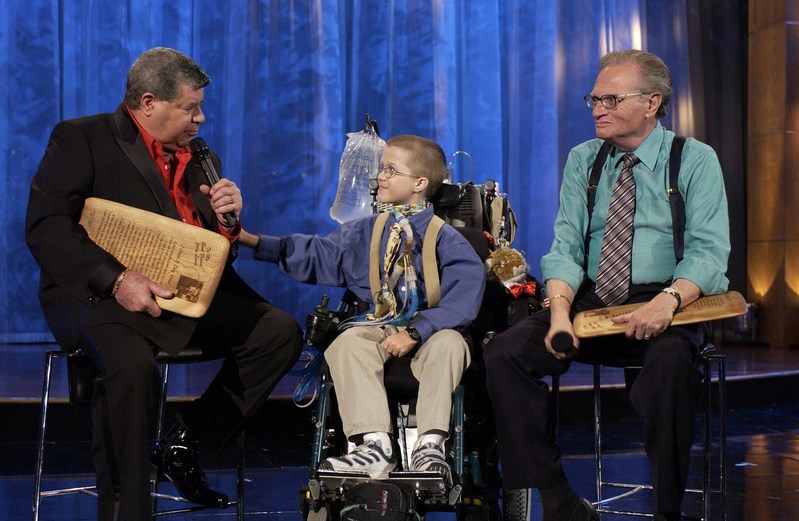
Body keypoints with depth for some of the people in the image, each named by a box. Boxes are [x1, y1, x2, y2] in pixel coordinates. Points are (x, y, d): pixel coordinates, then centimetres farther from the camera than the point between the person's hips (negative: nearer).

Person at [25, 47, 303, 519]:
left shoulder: (200, 159, 20)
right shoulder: (81, 139, 1)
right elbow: (45, 227, -12)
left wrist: (227, 221, -3)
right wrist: (116, 280, -24)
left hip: (188, 295, 6)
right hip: (98, 295, -6)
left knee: (280, 331, -12)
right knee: (133, 364, -36)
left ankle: (184, 443, -3)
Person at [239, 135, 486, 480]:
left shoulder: (445, 239, 0)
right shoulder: (363, 233, 15)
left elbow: (465, 293, -14)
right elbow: (315, 255, 14)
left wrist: (415, 332, -25)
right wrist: (251, 241, 5)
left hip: (428, 331, -3)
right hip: (377, 329, 3)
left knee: (449, 343, -36)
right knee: (347, 344, -29)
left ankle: (429, 445, -38)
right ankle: (376, 445, -40)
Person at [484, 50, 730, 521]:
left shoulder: (696, 160, 1)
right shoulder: (583, 160, 12)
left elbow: (708, 252, -9)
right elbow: (566, 246, 3)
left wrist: (667, 301, -30)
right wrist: (560, 311, -16)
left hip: (671, 305, -4)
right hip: (592, 302, 4)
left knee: (669, 359, -38)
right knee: (503, 353, -18)